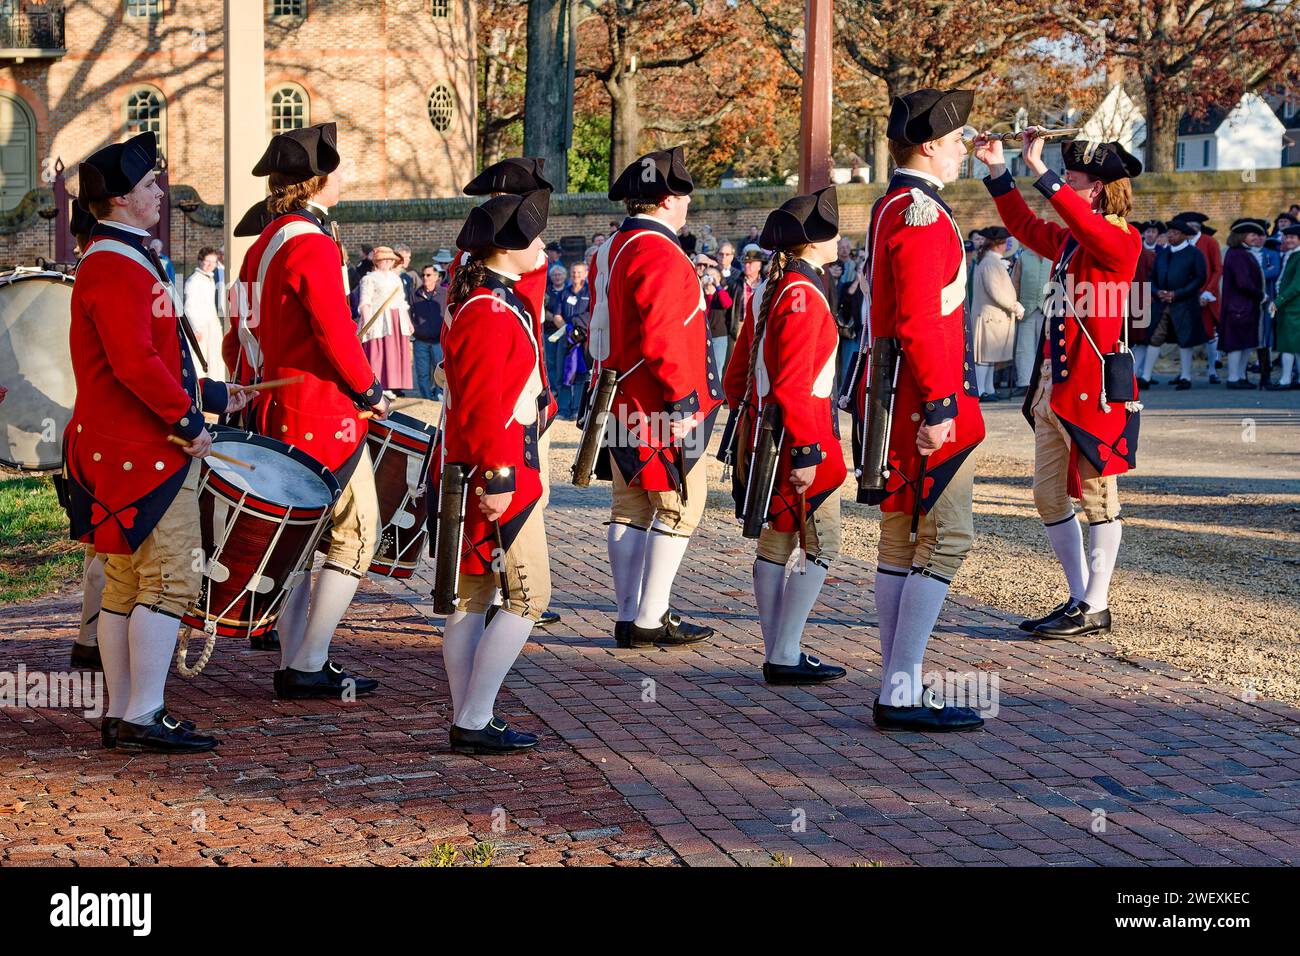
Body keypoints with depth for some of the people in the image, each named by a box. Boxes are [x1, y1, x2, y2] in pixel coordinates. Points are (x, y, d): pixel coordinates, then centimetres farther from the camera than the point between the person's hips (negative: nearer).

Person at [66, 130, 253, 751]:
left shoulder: (116, 260, 19)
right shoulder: (119, 269, -16)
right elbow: (136, 363, -24)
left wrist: (209, 393, 22)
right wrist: (188, 420, -17)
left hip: (119, 451, 11)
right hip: (146, 452, -11)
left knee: (125, 583, 12)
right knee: (169, 581, -9)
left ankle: (119, 715, 16)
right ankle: (144, 718, -8)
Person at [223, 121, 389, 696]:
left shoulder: (262, 246, 14)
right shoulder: (313, 246, -16)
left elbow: (238, 337, 17)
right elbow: (335, 332, -21)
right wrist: (370, 391, -8)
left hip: (276, 415, 10)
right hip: (324, 417, -10)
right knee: (354, 534, -3)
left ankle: (292, 667, 15)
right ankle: (310, 667, -4)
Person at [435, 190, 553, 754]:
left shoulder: (496, 302, 13)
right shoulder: (491, 314, -19)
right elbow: (481, 405, -23)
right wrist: (498, 477, -24)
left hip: (490, 469, 11)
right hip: (497, 474, -11)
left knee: (471, 597, 12)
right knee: (527, 596, -6)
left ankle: (467, 719, 17)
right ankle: (475, 722, -5)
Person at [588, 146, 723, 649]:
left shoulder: (609, 252, 14)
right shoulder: (660, 256, -18)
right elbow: (661, 339, -25)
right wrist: (685, 398, -21)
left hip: (622, 405, 10)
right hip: (661, 410, -10)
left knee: (630, 508, 12)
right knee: (680, 507, -3)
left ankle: (629, 616, 15)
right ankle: (651, 620, -3)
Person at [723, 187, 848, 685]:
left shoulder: (770, 289, 13)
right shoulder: (803, 295, -17)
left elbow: (740, 368, 19)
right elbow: (793, 383, -22)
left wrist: (745, 422, 25)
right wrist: (805, 452, -22)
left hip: (763, 429, 10)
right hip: (797, 437, -10)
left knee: (775, 542, 12)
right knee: (821, 544, -5)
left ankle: (777, 654, 17)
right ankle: (785, 657, -5)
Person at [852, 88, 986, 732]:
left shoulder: (890, 208, 16)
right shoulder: (923, 214, -16)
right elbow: (921, 322, -22)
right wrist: (939, 406, -23)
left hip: (891, 402, 10)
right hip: (926, 403, -10)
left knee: (901, 541, 10)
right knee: (946, 538, -8)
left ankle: (897, 691, 14)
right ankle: (903, 694, -9)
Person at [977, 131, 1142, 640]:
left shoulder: (1122, 240, -11)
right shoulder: (1068, 240, 13)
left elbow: (1081, 219, -31)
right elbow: (1023, 224, 28)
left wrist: (1039, 170, -32)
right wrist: (997, 170, 20)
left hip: (1093, 389, -9)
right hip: (1053, 388, 9)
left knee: (1097, 498, -1)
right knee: (1049, 497, 11)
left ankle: (1095, 608, 5)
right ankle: (1078, 600, 19)